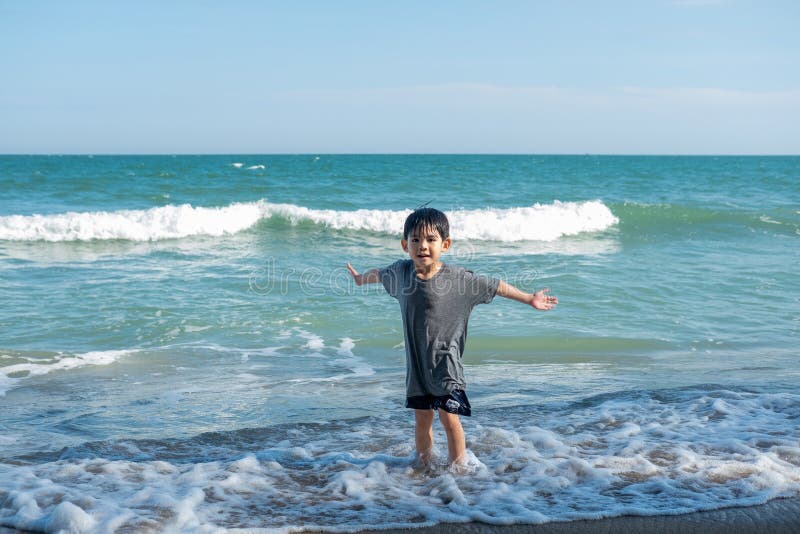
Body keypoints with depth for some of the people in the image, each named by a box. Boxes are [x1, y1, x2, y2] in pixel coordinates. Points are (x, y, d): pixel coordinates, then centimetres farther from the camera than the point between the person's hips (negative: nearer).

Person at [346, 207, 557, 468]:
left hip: (445, 362, -4)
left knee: (449, 417, -5)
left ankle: (458, 467, 8)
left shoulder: (458, 277, -12)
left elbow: (495, 286, -3)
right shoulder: (402, 271, -1)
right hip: (417, 362, 4)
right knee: (421, 420, 11)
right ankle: (424, 468, 24)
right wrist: (360, 278, 39)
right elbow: (380, 274, 21)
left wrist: (530, 299, 1)